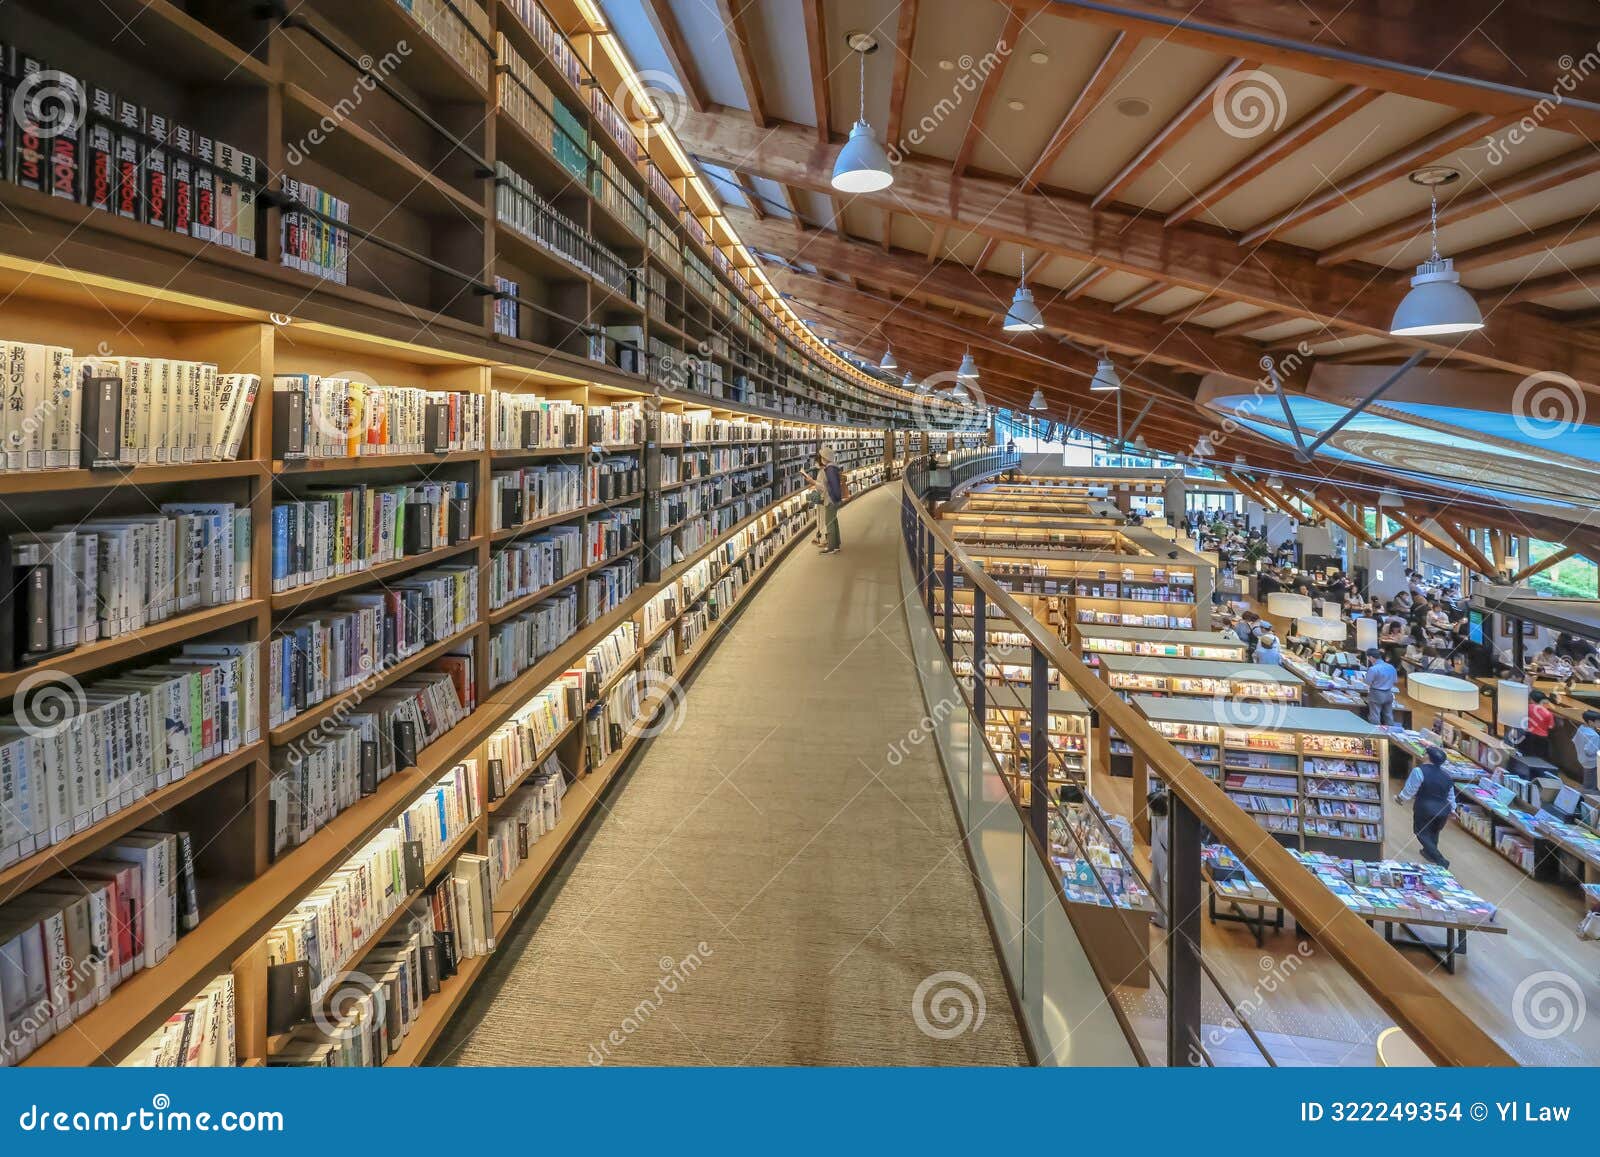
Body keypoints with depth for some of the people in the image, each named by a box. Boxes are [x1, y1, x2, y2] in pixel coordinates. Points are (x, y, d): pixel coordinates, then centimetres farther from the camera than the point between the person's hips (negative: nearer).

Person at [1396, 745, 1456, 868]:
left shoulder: (1419, 771, -17)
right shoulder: (1446, 774, 4)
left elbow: (1409, 790, -12)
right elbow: (1451, 795, 14)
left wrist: (1400, 799, 6)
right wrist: (1452, 809, 29)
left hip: (1425, 810, -6)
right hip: (1442, 811, 6)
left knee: (1422, 834, 7)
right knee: (1434, 832, 26)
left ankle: (1440, 861, -4)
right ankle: (1429, 852, 43)